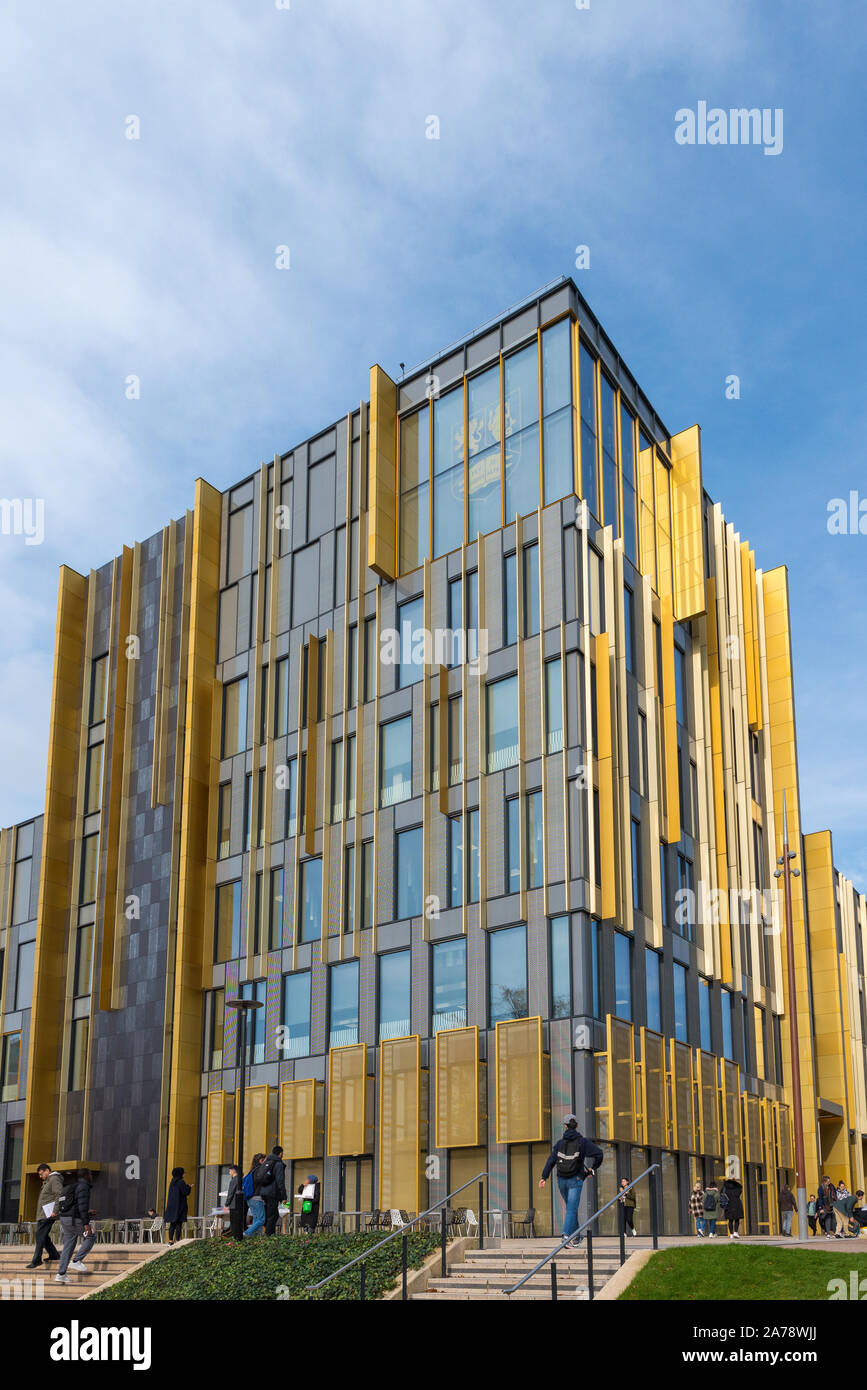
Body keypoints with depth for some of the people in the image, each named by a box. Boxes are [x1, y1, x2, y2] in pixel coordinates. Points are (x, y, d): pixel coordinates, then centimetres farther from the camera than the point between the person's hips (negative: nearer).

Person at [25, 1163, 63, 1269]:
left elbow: (59, 1195, -20)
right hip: (43, 1215, 10)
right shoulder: (47, 1181, 23)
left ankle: (36, 1260, -11)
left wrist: (55, 1211, -24)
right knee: (43, 1236, 12)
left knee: (40, 1235, -11)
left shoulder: (54, 1180, -9)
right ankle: (54, 1255, 18)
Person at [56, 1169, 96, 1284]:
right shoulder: (83, 1186, -9)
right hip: (75, 1219, -9)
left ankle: (61, 1274, 7)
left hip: (64, 1218, 9)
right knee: (91, 1236, 6)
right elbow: (83, 1205, -19)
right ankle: (76, 1261, -2)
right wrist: (86, 1223, -21)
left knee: (68, 1245, 11)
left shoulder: (70, 1186, 21)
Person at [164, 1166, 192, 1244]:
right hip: (180, 1205, -7)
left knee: (172, 1224, 7)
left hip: (171, 1205, 7)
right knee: (179, 1224, -7)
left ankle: (171, 1241, 3)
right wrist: (189, 1187, 6)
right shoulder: (181, 1182, -10)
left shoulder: (172, 1182, 13)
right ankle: (177, 1241, -12)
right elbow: (186, 1192, -14)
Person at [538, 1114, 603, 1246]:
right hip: (575, 1180, -3)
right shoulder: (582, 1142, -1)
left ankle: (576, 1237, 28)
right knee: (571, 1209, -6)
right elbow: (598, 1153, -10)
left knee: (570, 1208, 19)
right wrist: (592, 1169, 3)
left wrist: (544, 1177, -6)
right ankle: (566, 1235, -24)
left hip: (561, 1180, 3)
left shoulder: (560, 1143, 5)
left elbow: (551, 1159, -4)